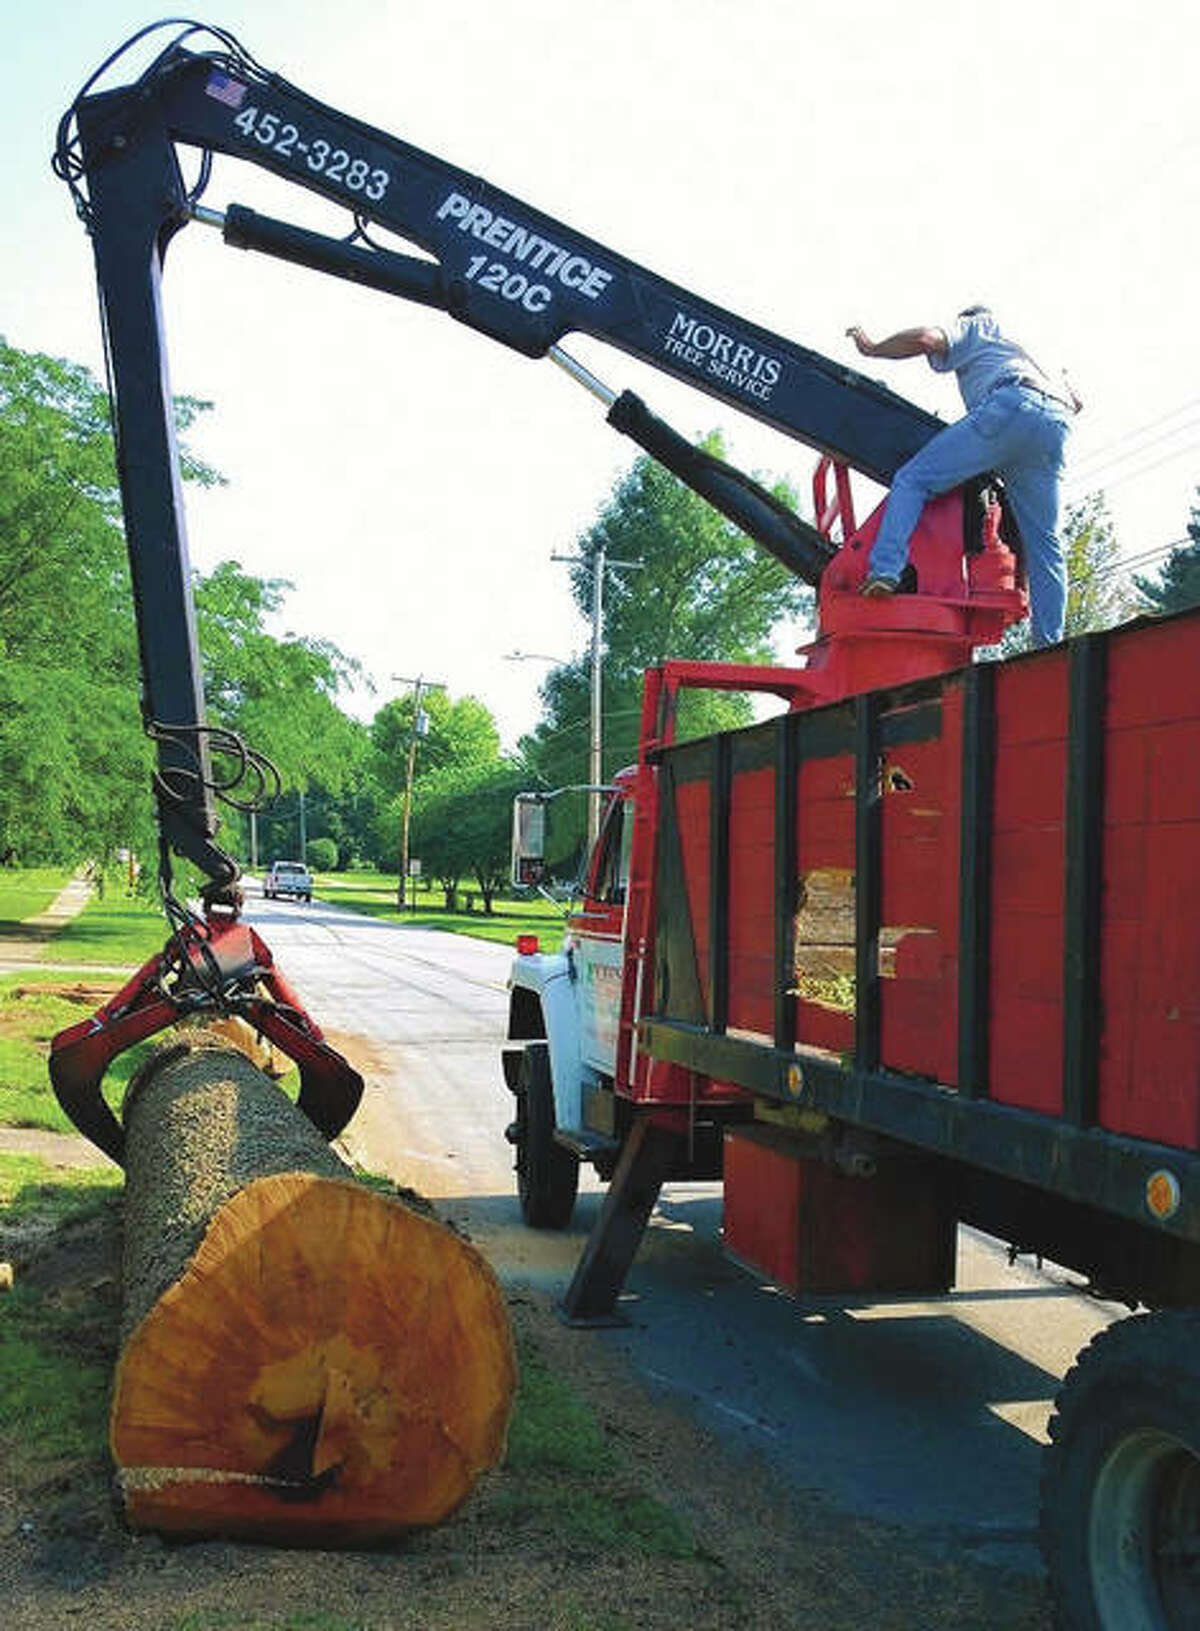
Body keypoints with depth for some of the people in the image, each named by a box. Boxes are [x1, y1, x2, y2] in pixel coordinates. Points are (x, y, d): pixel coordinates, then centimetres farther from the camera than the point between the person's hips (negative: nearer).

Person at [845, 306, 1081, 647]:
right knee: (1044, 542, 6)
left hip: (1010, 405, -6)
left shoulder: (974, 327, 27)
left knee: (913, 478, -5)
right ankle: (1049, 644, -1)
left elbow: (927, 339, 7)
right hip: (1057, 427, 6)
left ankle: (885, 571, -26)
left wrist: (871, 348, 19)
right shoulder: (1025, 350, 45)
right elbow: (1074, 401, 41)